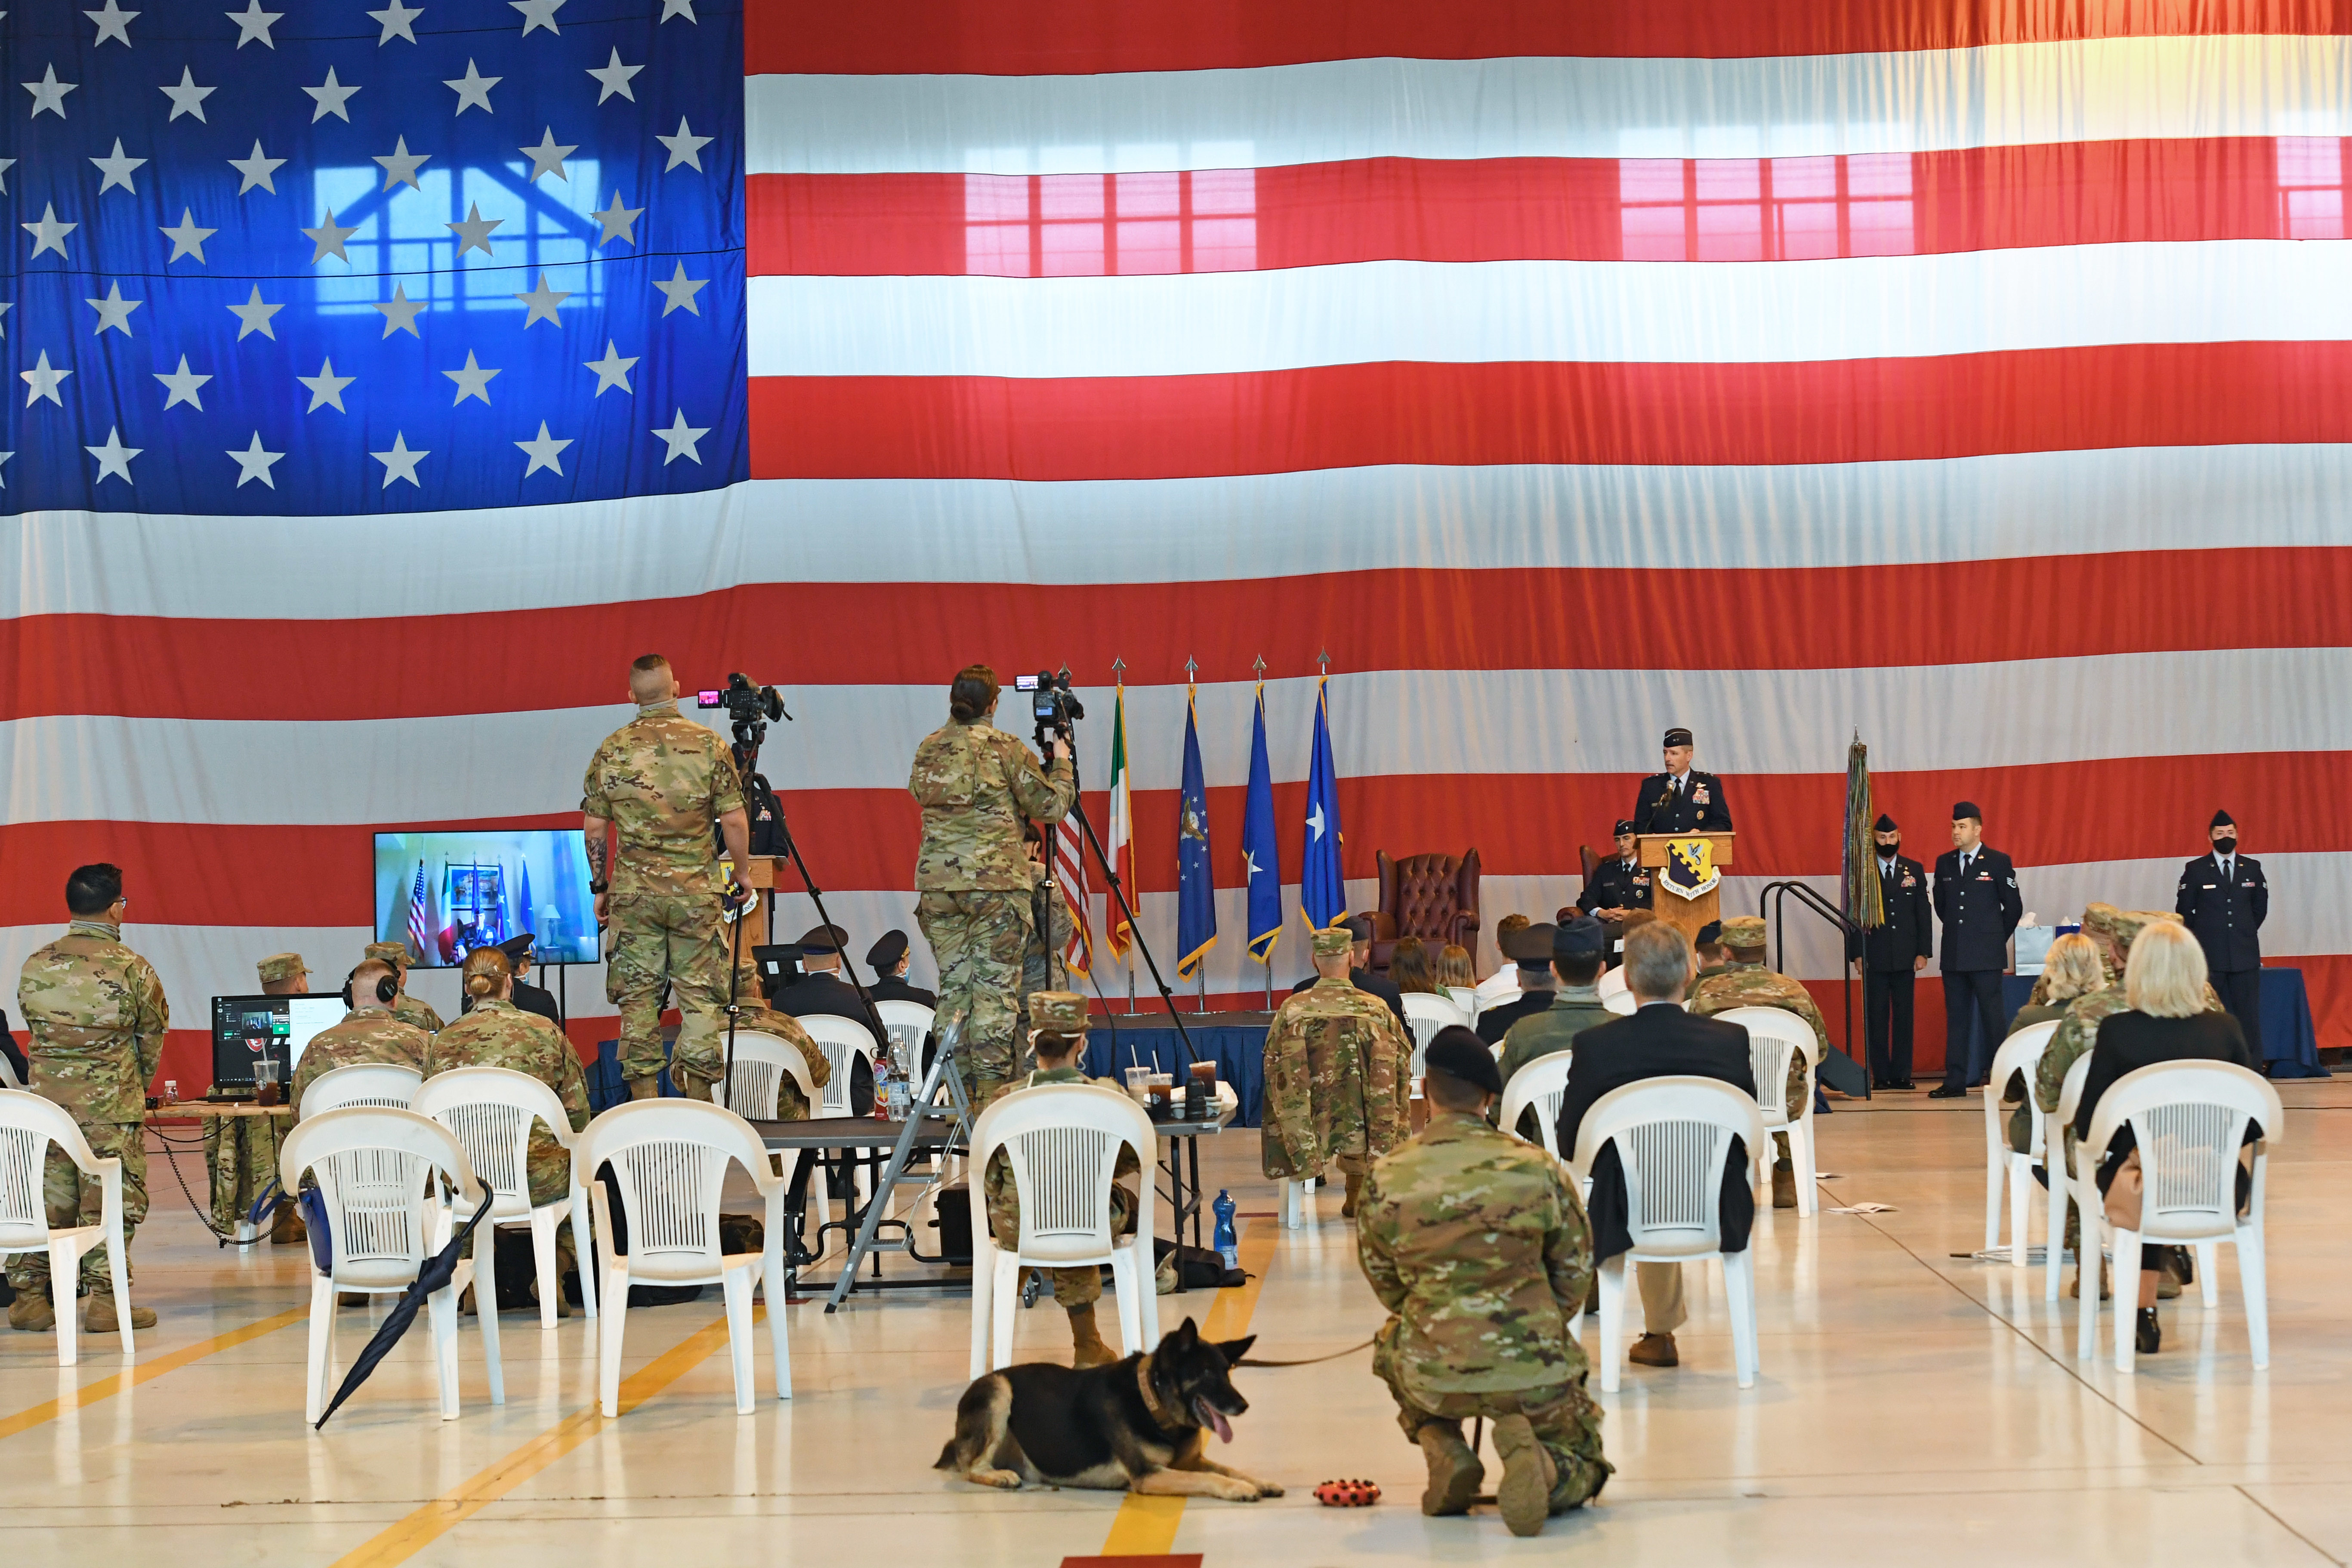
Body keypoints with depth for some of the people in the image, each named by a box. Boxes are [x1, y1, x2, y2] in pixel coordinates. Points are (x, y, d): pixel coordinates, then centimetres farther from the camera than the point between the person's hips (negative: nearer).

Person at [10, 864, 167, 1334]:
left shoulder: (35, 966, 3)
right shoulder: (133, 969, -8)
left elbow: (34, 1029, 10)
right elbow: (153, 1036, 3)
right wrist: (136, 1086, 20)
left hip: (46, 1100, 4)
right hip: (111, 1106, -4)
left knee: (46, 1198, 11)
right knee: (111, 1201, 1)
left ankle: (29, 1296, 12)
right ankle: (107, 1301, 1)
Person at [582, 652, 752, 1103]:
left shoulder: (612, 750, 1)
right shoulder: (709, 744, -3)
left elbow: (593, 828, 4)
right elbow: (734, 821, -4)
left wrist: (600, 887, 14)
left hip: (632, 891, 1)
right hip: (696, 889, -1)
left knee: (638, 996, 6)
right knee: (700, 994, 3)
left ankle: (643, 1100, 6)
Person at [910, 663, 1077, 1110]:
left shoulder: (928, 750, 8)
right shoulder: (1005, 749, -6)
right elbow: (1051, 806, -3)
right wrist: (1061, 762, 15)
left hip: (938, 881, 5)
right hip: (996, 882, -4)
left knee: (953, 986, 9)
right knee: (996, 988, -1)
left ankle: (960, 1096, 10)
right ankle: (992, 1094, -4)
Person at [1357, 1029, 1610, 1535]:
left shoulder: (1386, 1178, -5)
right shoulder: (1538, 1168, -6)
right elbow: (1576, 1273, 5)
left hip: (1435, 1377, 1)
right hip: (1535, 1369, -1)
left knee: (1392, 1346, 36)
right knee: (1583, 1466, 25)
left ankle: (1444, 1451, 11)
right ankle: (1538, 1462, -12)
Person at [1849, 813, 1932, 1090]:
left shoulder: (1914, 870, 9)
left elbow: (1924, 912, 8)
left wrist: (1923, 952, 0)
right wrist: (1856, 953, -5)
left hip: (1906, 956, 2)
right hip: (1874, 957, -2)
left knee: (1904, 1015, 3)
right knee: (1876, 1016, -1)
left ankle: (1901, 1074, 6)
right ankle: (1880, 1074, 3)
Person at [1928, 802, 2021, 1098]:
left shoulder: (1998, 862, -2)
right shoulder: (1944, 863, 10)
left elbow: (2013, 907, 3)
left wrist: (1995, 938, 8)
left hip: (1986, 955, -5)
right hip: (1954, 955, 5)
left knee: (1993, 1018, -4)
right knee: (1956, 1018, 6)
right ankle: (1955, 1082, 7)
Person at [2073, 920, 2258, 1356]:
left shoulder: (2117, 1030, -9)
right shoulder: (2224, 1029, -3)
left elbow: (2086, 1127, -7)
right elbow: (2255, 1124, 1)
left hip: (2142, 1196, -2)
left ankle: (2144, 1313, 35)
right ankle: (2144, 1317, 43)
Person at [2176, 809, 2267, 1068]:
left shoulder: (2252, 868, 9)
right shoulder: (2195, 870, 2)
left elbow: (2260, 907, 18)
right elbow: (2184, 911, 7)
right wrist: (2204, 937, 10)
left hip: (2245, 957, 2)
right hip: (2209, 959, -2)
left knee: (2249, 1016, -2)